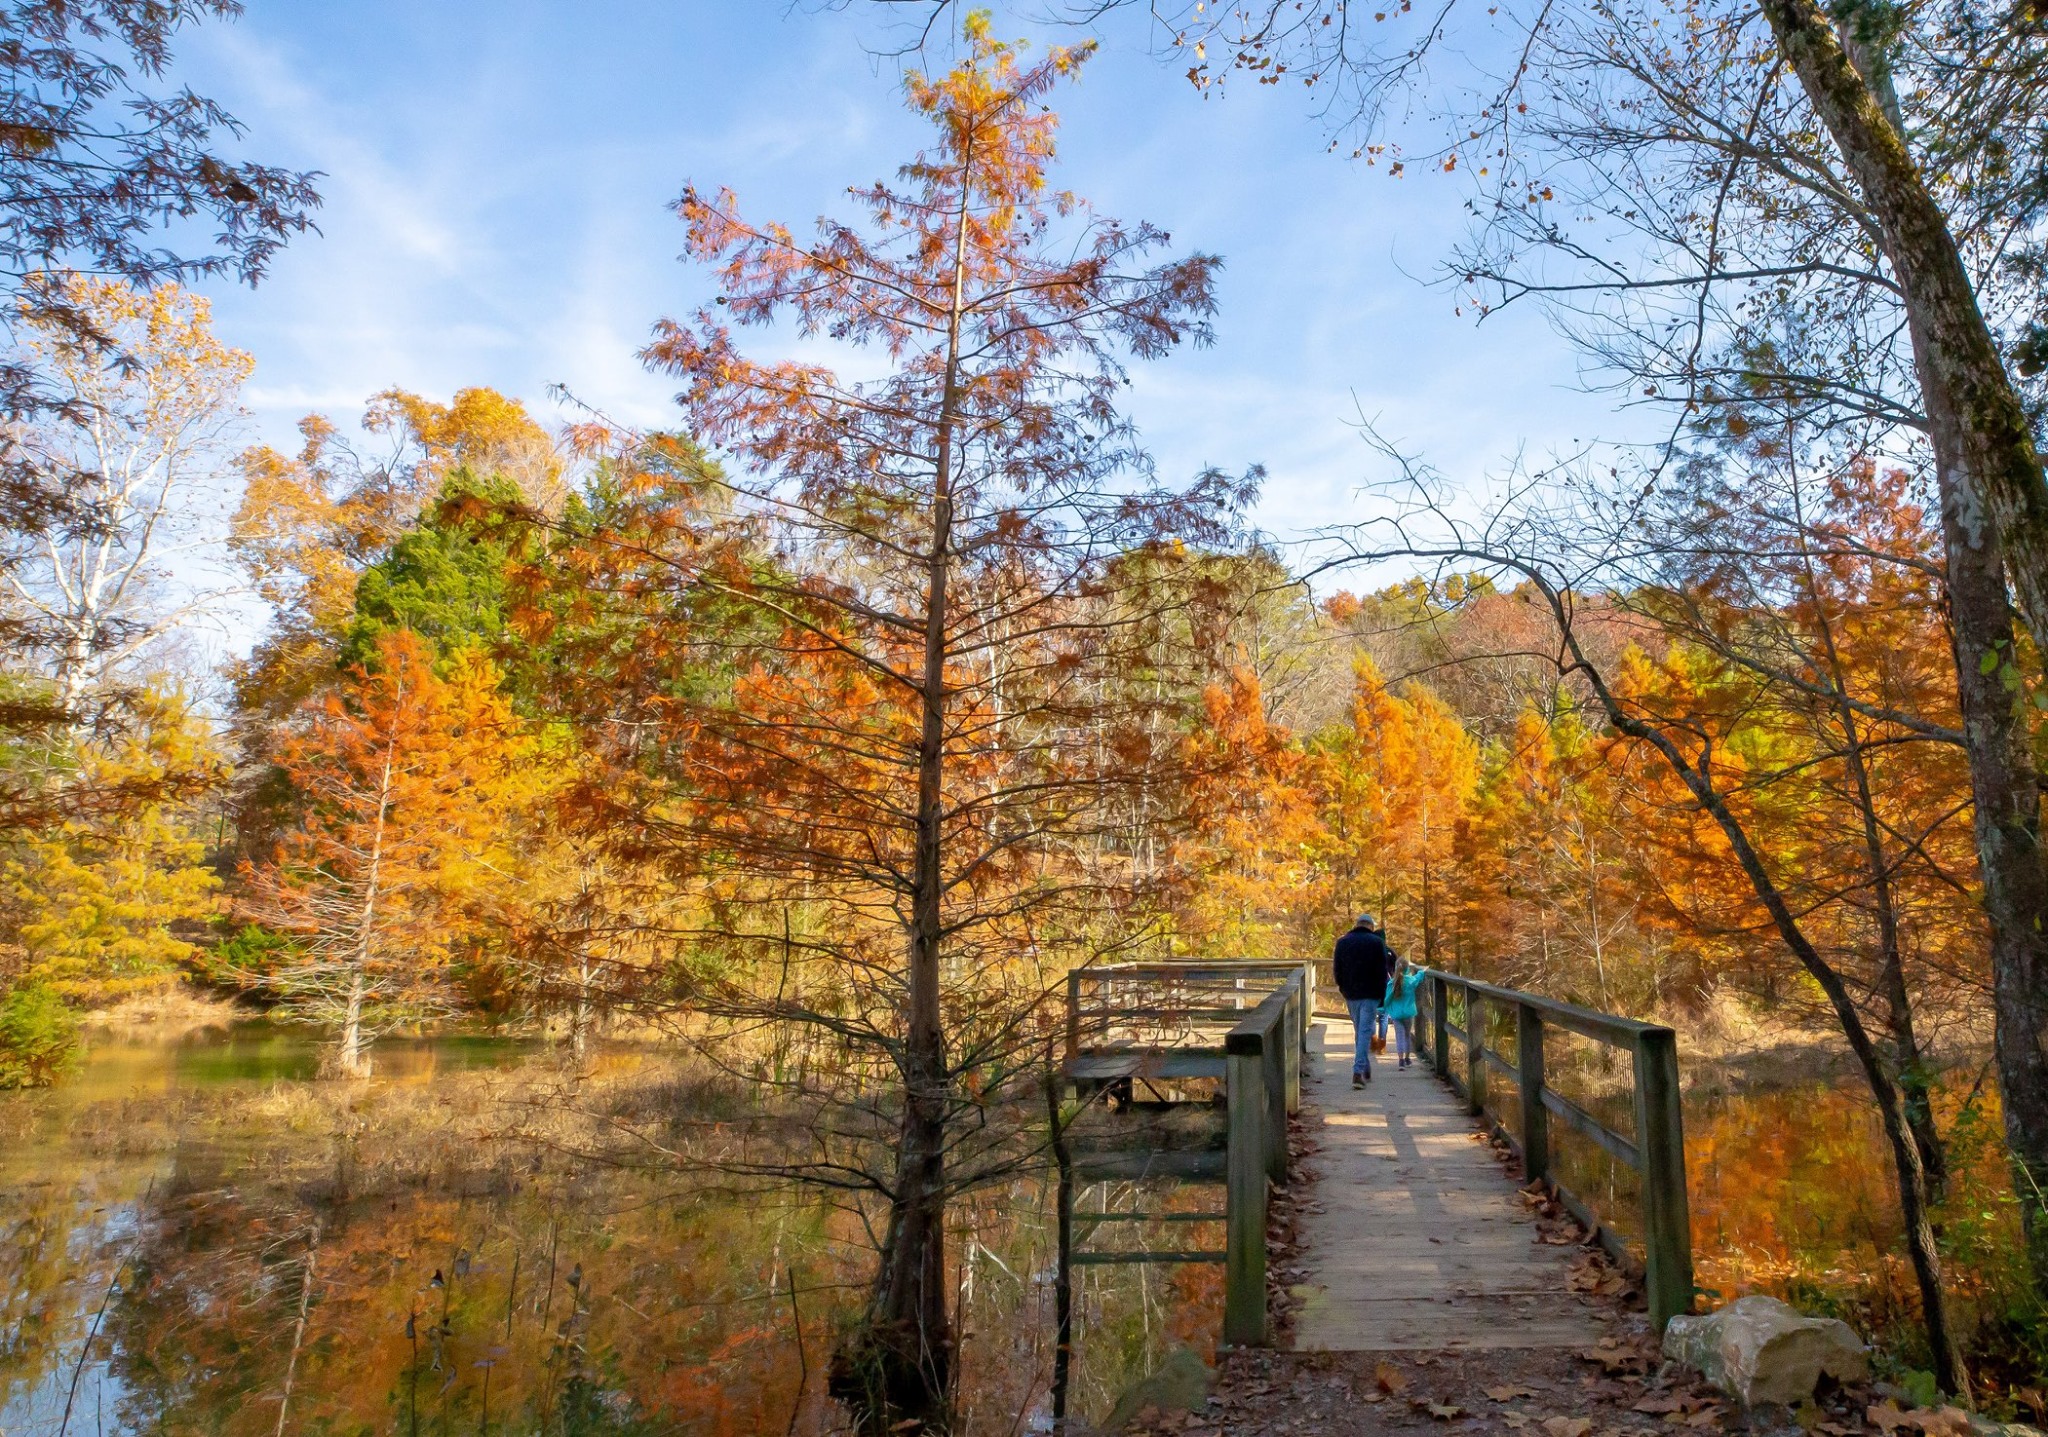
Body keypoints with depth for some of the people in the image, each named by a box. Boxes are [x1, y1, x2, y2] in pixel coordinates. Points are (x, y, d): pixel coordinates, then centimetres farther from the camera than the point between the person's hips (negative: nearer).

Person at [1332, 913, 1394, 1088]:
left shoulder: (1342, 942, 6)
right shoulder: (1377, 942, -5)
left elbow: (1337, 969, 7)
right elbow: (1381, 972, -6)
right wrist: (1382, 996, -1)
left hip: (1350, 995, 4)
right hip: (1370, 995, -4)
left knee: (1358, 1031, 16)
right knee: (1365, 1031, -5)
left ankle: (1365, 1069, 22)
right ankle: (1358, 1071, -14)